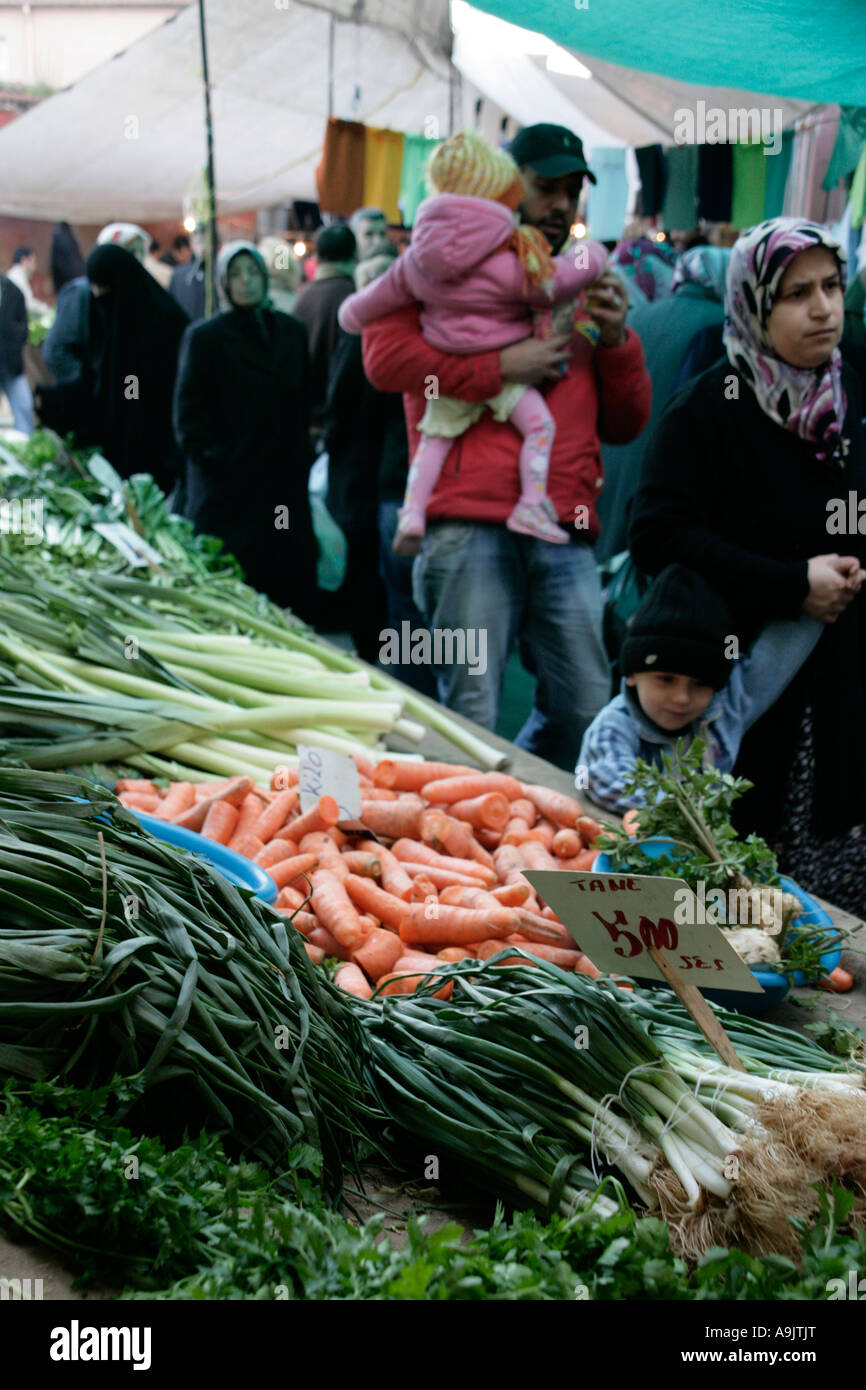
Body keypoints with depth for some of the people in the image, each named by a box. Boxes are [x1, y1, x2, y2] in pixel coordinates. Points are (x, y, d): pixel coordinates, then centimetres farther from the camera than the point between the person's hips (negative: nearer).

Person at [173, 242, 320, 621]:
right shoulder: (204, 337, 1)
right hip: (228, 489, -4)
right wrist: (213, 458, -11)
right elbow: (188, 418, -1)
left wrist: (301, 458, 9)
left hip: (286, 486, 4)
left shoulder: (291, 332, 13)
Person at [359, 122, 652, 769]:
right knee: (471, 717, -7)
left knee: (586, 711, 4)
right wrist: (498, 368, -10)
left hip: (565, 538, 5)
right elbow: (385, 355, -8)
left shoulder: (581, 290, 24)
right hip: (472, 525, -5)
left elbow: (626, 423, 23)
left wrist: (617, 340, 7)